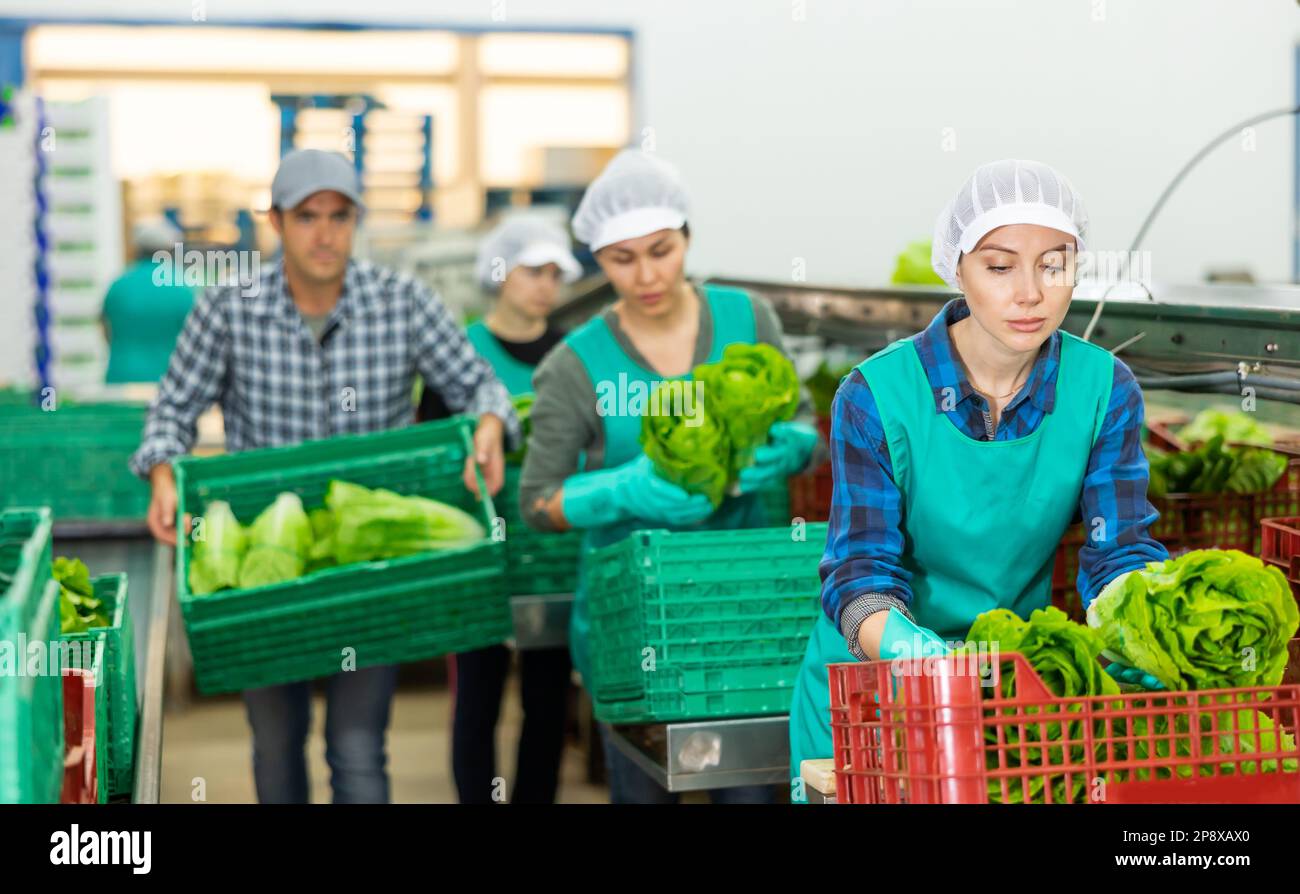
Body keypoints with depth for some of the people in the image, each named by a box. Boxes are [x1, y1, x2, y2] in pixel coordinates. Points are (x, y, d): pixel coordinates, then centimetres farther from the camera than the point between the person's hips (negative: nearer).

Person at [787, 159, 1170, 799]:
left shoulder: (1105, 390, -7)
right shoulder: (876, 397, -16)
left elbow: (1119, 549, -10)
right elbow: (861, 565, -20)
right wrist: (905, 647, -41)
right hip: (868, 686, -2)